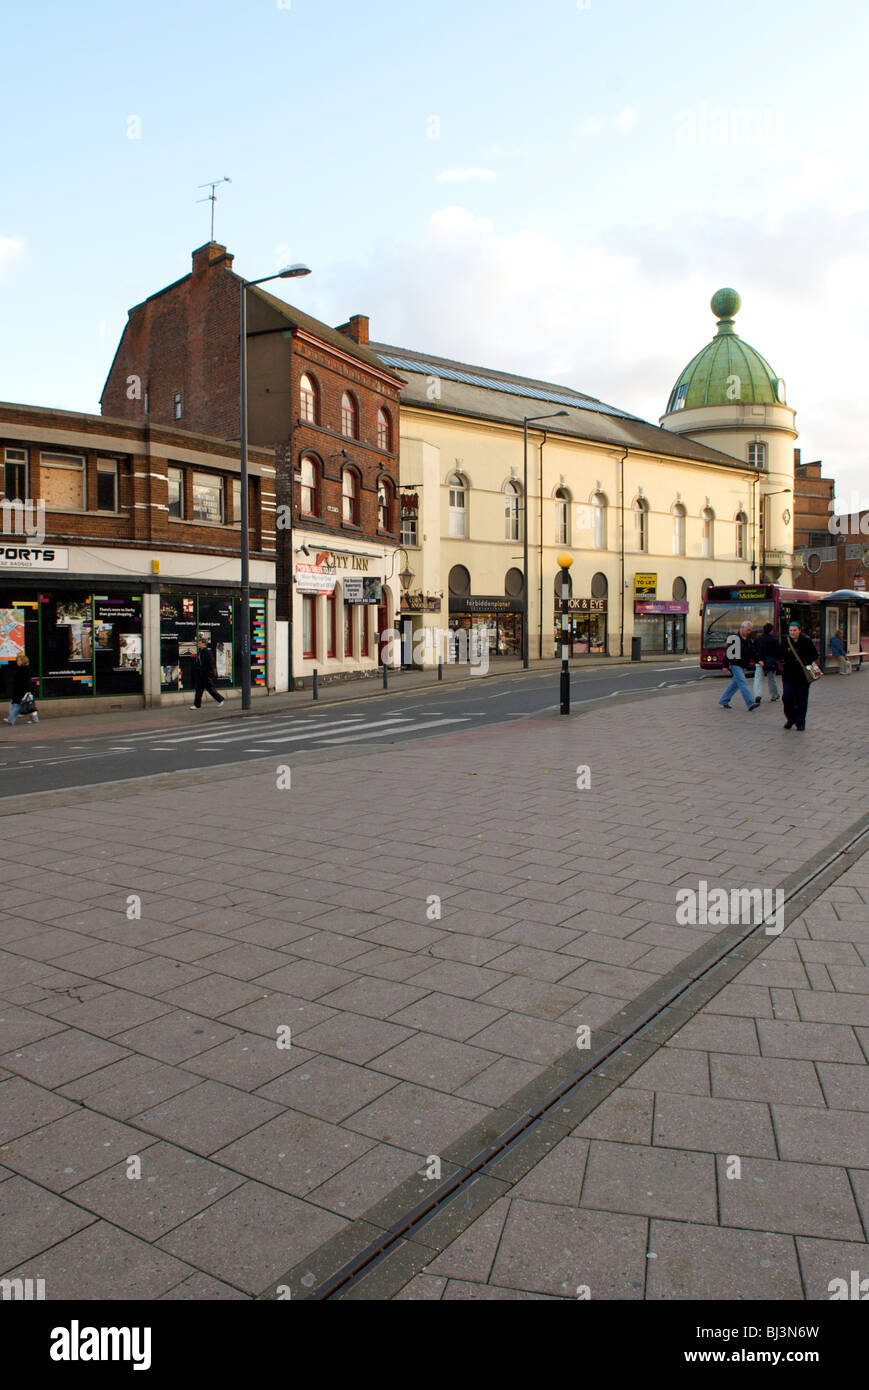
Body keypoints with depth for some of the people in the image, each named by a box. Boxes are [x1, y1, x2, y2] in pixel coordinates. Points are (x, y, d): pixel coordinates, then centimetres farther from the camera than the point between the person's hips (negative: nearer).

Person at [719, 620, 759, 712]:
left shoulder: (749, 640, 12)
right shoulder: (734, 638, -10)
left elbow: (752, 653, 17)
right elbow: (728, 652, -11)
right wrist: (725, 666, -13)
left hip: (743, 666, 8)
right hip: (735, 665, -8)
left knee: (735, 684, 11)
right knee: (743, 683, -14)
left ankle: (723, 701, 22)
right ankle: (750, 704, -19)